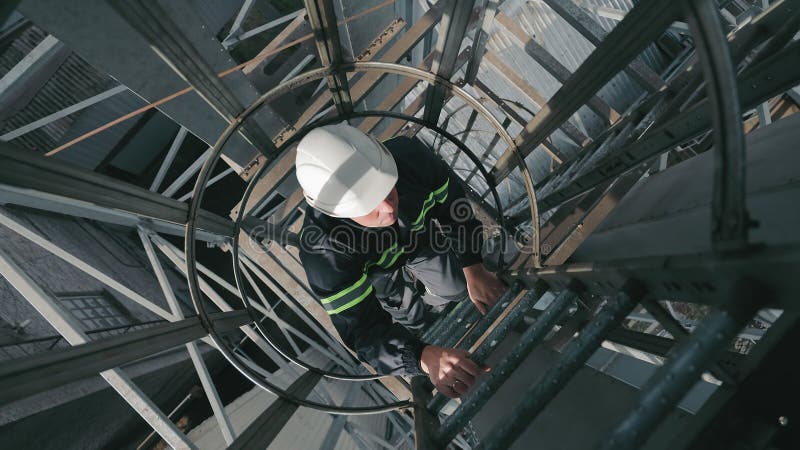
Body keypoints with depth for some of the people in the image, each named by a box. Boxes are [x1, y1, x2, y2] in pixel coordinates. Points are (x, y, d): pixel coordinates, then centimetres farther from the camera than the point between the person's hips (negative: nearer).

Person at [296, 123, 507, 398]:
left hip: (421, 236, 3)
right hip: (376, 270, -2)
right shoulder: (323, 251, -44)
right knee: (413, 317, 8)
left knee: (457, 288, 14)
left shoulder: (409, 154, -37)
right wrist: (426, 358, -57)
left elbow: (453, 205, -19)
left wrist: (475, 271, -23)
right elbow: (361, 328, -39)